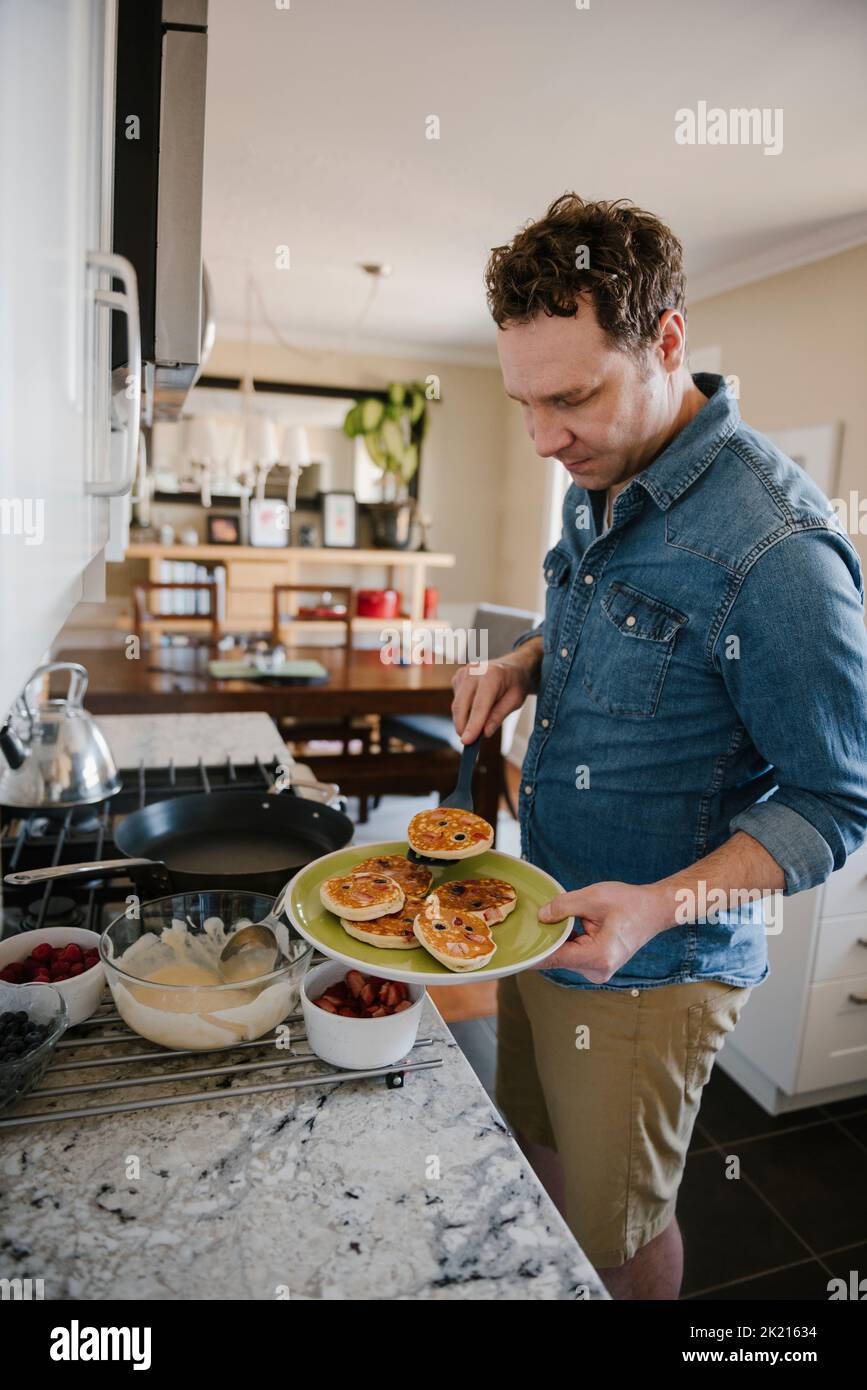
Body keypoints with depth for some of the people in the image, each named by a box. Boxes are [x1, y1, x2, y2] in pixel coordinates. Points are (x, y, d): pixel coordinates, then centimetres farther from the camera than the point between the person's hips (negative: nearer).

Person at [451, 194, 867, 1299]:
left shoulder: (775, 547, -27)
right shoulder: (599, 482, 0)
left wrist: (662, 904, -31)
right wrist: (525, 662, -2)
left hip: (649, 965, -7)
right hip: (539, 921, 8)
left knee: (616, 1236, 18)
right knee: (537, 1156, 27)